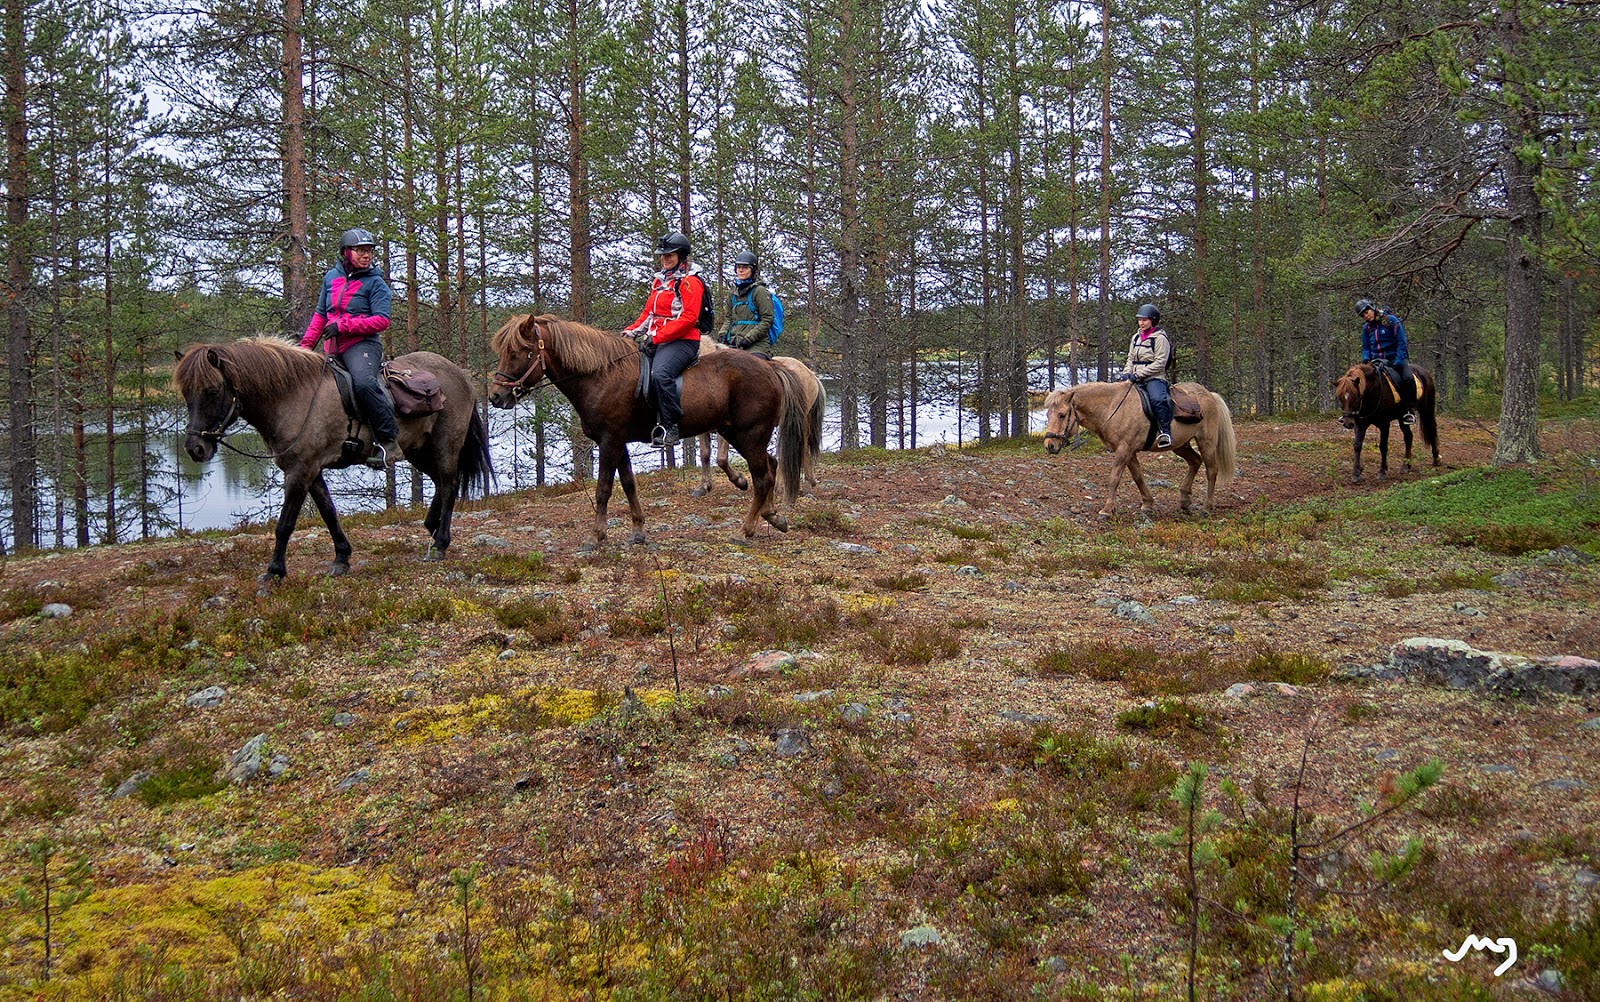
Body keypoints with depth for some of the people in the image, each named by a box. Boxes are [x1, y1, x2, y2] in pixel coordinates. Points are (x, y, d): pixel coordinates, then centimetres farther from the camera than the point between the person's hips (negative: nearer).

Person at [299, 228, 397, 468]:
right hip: (332, 348, 7)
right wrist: (306, 344, 13)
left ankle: (388, 441, -30)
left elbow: (381, 320, -11)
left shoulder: (375, 283, -1)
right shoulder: (331, 277, 15)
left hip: (362, 344, -7)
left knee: (363, 382, -34)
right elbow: (320, 315, 23)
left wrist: (343, 325, -16)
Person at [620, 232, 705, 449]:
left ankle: (670, 427, -31)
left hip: (682, 341, -9)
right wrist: (631, 331, 6)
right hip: (655, 340, 10)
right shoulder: (659, 280, 21)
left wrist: (657, 336, -21)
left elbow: (688, 317, -16)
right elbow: (648, 312, 25)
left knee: (660, 373, -35)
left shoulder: (690, 282, -5)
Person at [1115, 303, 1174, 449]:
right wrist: (1126, 373, -2)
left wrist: (1138, 374, -19)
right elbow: (1131, 358, 19)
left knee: (1158, 399, -35)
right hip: (1136, 379, 8)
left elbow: (1159, 363, -14)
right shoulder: (1136, 336, 16)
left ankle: (1165, 432, -31)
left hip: (1154, 378, -8)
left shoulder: (1160, 338, -6)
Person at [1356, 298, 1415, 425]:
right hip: (1376, 361, 5)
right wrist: (1366, 359, -9)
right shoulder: (1366, 327, 9)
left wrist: (1398, 362, -19)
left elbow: (1401, 342, -9)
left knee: (1407, 378, -30)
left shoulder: (1391, 320, -6)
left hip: (1393, 358, -5)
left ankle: (1409, 410, -18)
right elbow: (1365, 348, 13)